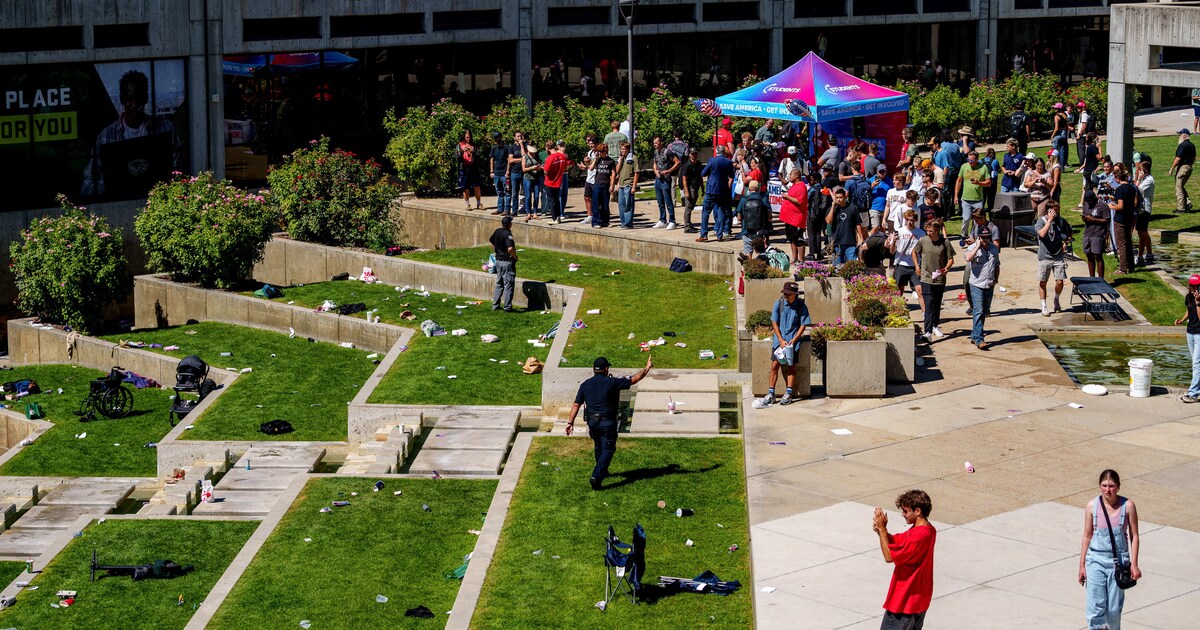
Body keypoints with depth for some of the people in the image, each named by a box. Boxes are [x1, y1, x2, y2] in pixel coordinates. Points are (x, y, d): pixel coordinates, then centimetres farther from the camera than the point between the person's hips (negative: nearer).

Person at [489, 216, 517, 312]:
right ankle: (507, 307, 0)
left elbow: (491, 241, 19)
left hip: (498, 260, 8)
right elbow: (510, 249, -32)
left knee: (499, 284, 18)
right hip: (508, 262, -8)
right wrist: (515, 257, -14)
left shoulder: (497, 231, 3)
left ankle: (495, 305, 20)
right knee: (508, 285, 0)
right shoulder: (507, 234, -21)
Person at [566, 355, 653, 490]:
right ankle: (596, 476, -15)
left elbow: (576, 405, 3)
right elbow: (635, 379, -7)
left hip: (592, 422, 5)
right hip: (607, 423, -5)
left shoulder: (585, 385, 2)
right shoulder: (612, 382, -11)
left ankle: (602, 471, 41)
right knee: (608, 450, 0)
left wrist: (571, 422, 10)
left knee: (599, 446, 26)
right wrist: (647, 368, 7)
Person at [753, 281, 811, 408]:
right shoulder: (778, 303, -2)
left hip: (793, 340, -1)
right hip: (779, 339, 1)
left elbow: (803, 325, -1)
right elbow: (774, 323, 1)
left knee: (791, 367, -1)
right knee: (775, 365, -4)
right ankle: (771, 394, -1)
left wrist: (793, 340, -12)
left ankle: (788, 394, 4)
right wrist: (781, 340, -8)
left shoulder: (801, 306, -5)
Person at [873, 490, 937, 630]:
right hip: (919, 597, 10)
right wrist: (881, 530, -9)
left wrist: (882, 529, -18)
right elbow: (896, 541, 11)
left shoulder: (919, 537, -28)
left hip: (905, 599, -10)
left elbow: (889, 556, -22)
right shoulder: (927, 529, 4)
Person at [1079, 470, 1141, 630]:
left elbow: (1134, 536, 0)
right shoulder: (1092, 506, -3)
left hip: (1118, 561, 0)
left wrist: (1134, 564, -4)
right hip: (1096, 560, 0)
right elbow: (1087, 536, 4)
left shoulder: (1127, 506, -6)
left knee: (1114, 609, 5)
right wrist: (1082, 564, 5)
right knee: (1096, 608, -6)